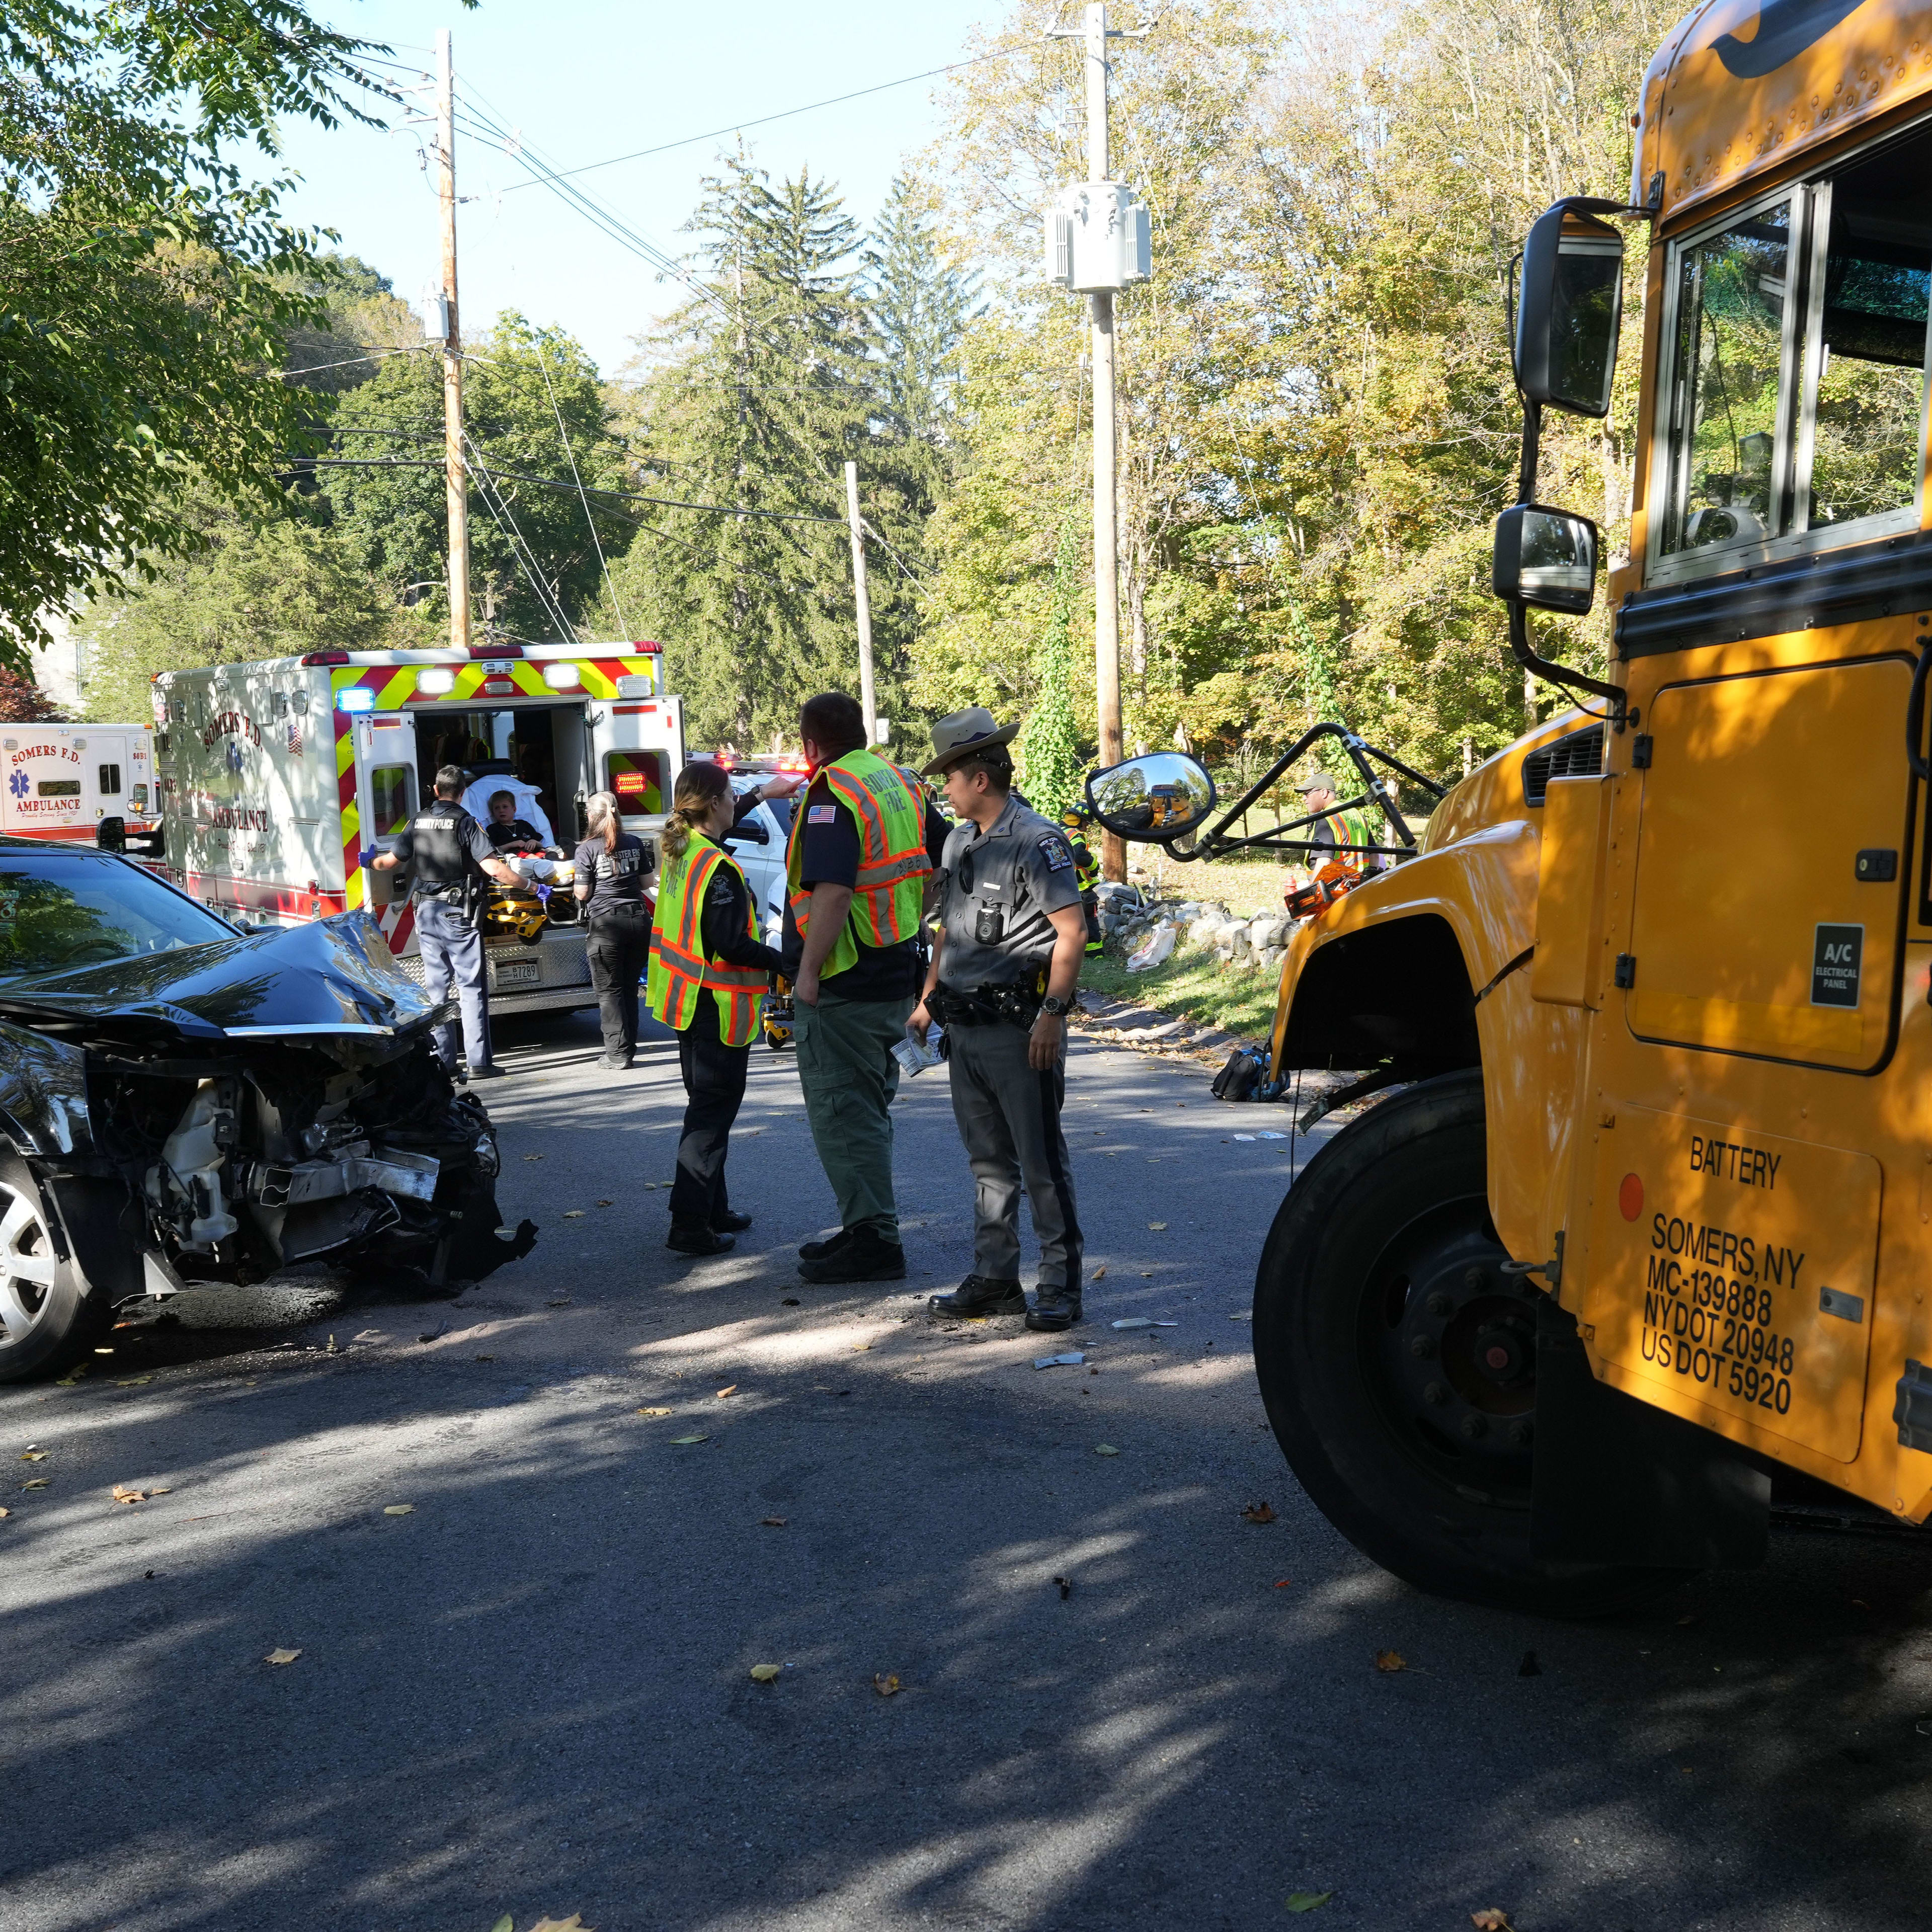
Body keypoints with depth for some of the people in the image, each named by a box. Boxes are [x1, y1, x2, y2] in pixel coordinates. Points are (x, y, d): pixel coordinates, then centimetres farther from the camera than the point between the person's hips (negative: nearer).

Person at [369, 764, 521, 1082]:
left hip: (426, 911, 5)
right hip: (458, 913, -5)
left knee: (435, 985, 11)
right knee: (472, 987, -3)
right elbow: (493, 868, -17)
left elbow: (391, 861, 14)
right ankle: (478, 1062, -7)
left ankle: (441, 1060, 11)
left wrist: (369, 861, 36)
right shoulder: (465, 822, -8)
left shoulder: (418, 822, 7)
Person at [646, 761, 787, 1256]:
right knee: (713, 1112, -4)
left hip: (687, 1000, 10)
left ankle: (712, 1209, 28)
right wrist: (782, 963, -15)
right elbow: (731, 945, -27)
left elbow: (716, 826, 29)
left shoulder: (680, 852, 6)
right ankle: (691, 1224, -3)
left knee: (706, 1106, 19)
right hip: (717, 1007, -10)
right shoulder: (718, 868, -22)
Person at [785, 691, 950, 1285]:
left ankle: (871, 1241, 2)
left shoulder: (832, 795, -16)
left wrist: (807, 971, -21)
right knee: (869, 1107, 18)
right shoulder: (900, 784, 11)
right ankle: (869, 1229, 27)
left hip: (845, 986, -9)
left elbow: (832, 893, -27)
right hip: (897, 977, 9)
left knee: (842, 1111, -1)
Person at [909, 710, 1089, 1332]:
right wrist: (928, 999, 20)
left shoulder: (1036, 841, -11)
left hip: (1019, 1027, -8)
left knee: (1041, 1163, -2)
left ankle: (1060, 1286, 6)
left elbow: (1071, 931, -14)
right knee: (989, 1161, 14)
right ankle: (994, 1279, 23)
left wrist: (1053, 1014, -19)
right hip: (965, 1027, 8)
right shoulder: (959, 842, 14)